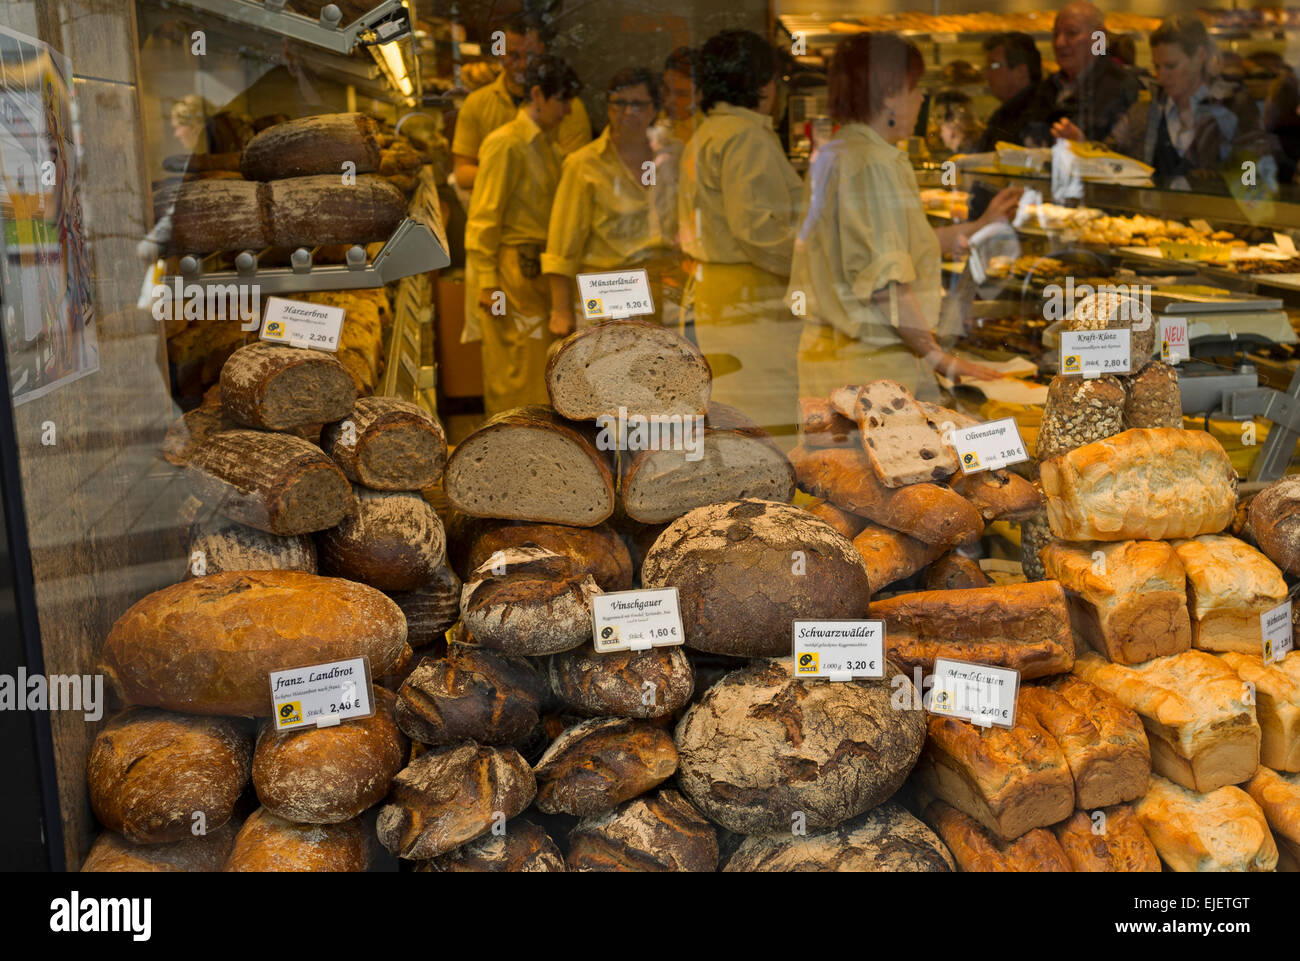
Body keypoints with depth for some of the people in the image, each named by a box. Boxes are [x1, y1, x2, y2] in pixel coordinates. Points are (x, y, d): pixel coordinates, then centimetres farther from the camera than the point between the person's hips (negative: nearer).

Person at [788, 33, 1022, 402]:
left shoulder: (832, 154, 16)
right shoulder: (874, 163, -14)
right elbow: (886, 280, -20)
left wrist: (980, 226, 33)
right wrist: (938, 357, -15)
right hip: (874, 364, -10)